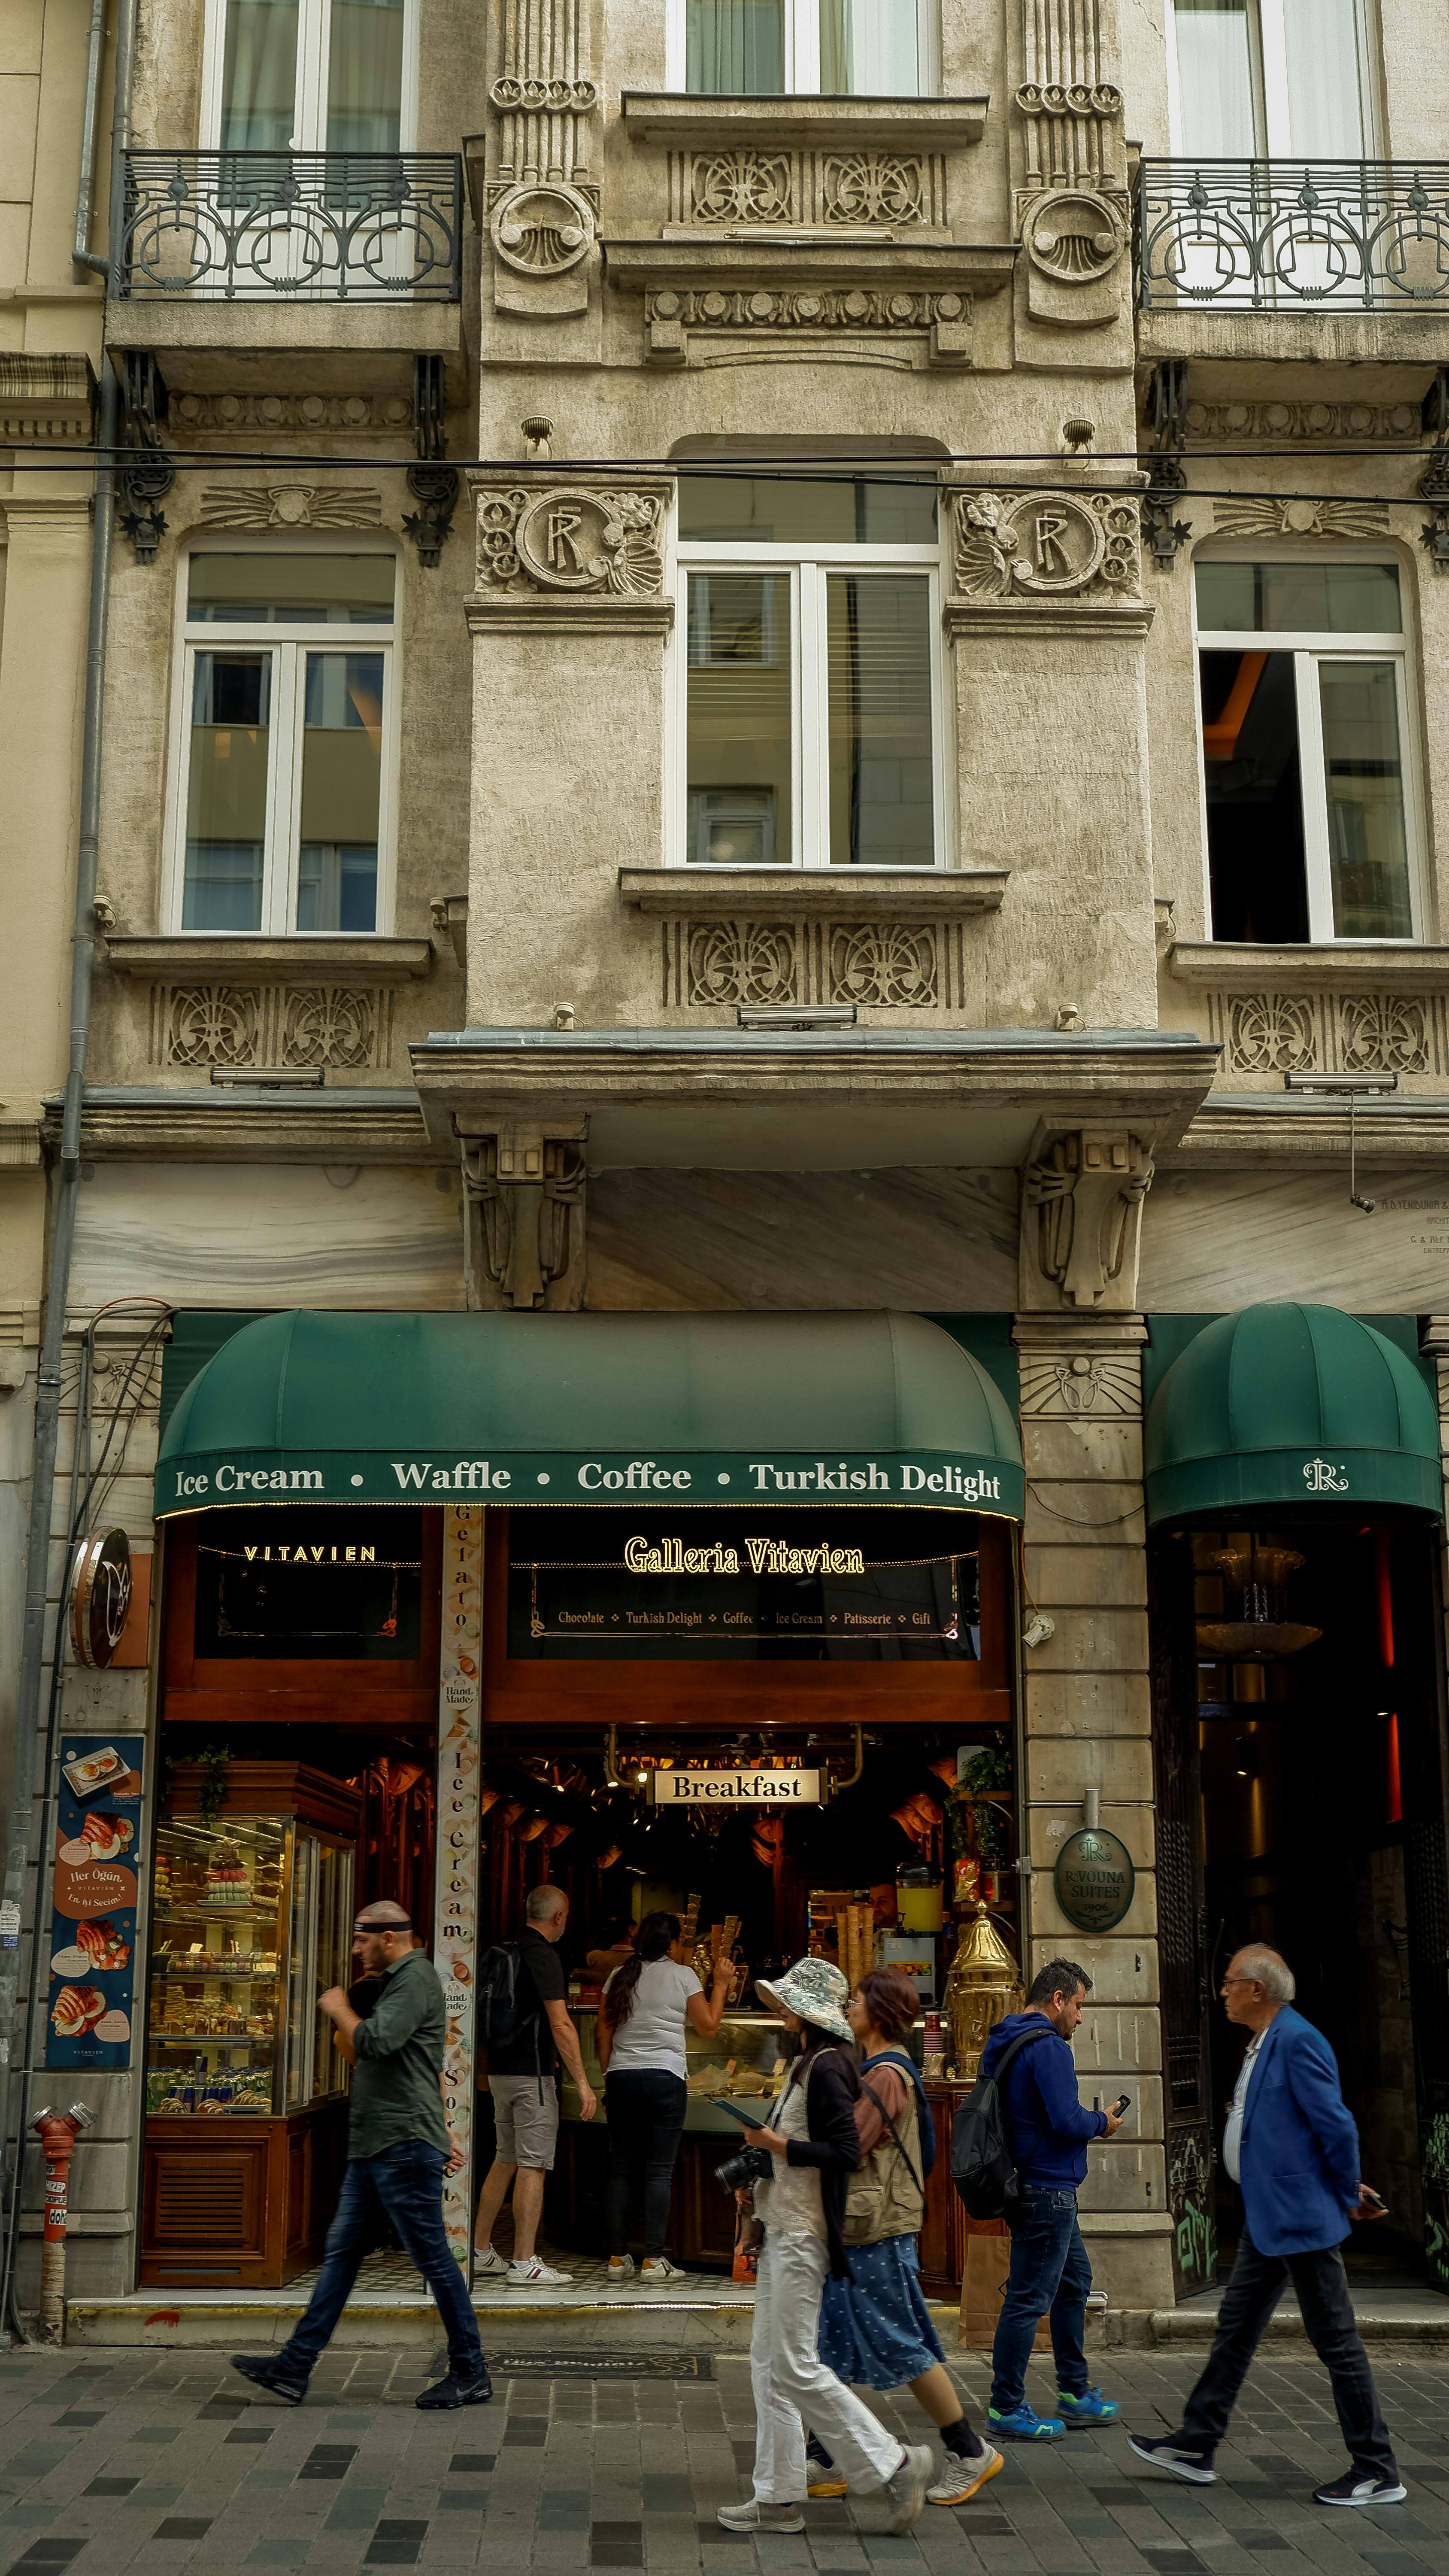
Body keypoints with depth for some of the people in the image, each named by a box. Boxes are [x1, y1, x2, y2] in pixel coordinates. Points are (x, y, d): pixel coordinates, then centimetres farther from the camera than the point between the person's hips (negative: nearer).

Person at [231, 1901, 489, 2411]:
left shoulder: (415, 1977, -12)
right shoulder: (400, 1978, 20)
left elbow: (374, 2043, -25)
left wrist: (338, 2009, -7)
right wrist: (444, 2130, 23)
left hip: (404, 2148, -10)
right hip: (375, 2149, 10)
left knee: (434, 2258, -3)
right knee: (341, 2252, 10)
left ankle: (471, 2375, 6)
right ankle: (294, 2367, 13)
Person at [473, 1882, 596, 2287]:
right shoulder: (544, 1955, -14)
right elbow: (561, 2025, -20)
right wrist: (582, 2082, -18)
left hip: (501, 2069, 9)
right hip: (532, 2072, -9)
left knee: (505, 2160, 16)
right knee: (533, 2166, -5)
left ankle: (479, 2253, 19)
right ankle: (524, 2264, -5)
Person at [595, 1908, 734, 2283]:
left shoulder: (621, 1976, 9)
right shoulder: (682, 1976, -1)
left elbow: (604, 2031, 10)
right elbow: (709, 2027, 4)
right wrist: (720, 1985, 14)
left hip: (621, 2080, 4)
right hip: (664, 2080, -4)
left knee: (621, 2171, 8)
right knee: (659, 2172, -1)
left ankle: (617, 2259, 9)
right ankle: (654, 2260, -3)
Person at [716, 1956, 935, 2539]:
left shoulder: (826, 2067, -17)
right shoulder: (807, 2064, 14)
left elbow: (846, 2152, -24)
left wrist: (779, 2145, -18)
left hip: (803, 2235, -10)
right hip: (784, 2229, 10)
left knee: (796, 2366, -8)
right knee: (768, 2363, 11)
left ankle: (892, 2465, 0)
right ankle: (778, 2497, 16)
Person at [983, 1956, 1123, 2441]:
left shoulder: (1003, 2045, 13)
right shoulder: (1048, 2047, -19)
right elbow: (1067, 2120, -25)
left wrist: (1087, 2121, 14)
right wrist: (1102, 2123, -5)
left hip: (1034, 2186, 11)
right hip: (1047, 2188, -11)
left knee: (1074, 2280, 21)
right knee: (1029, 2299, -4)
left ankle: (1075, 2392, 29)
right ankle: (1006, 2409, 3)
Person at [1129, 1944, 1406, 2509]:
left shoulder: (1298, 2042, -19)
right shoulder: (1263, 2044, 12)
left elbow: (1337, 2126, -20)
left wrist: (1347, 2196, -8)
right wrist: (1345, 2189, 14)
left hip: (1302, 2219, -11)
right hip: (1268, 2220, 11)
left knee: (1336, 2341, -1)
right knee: (1236, 2329, 15)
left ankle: (1378, 2473, 10)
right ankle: (1195, 2447, 24)